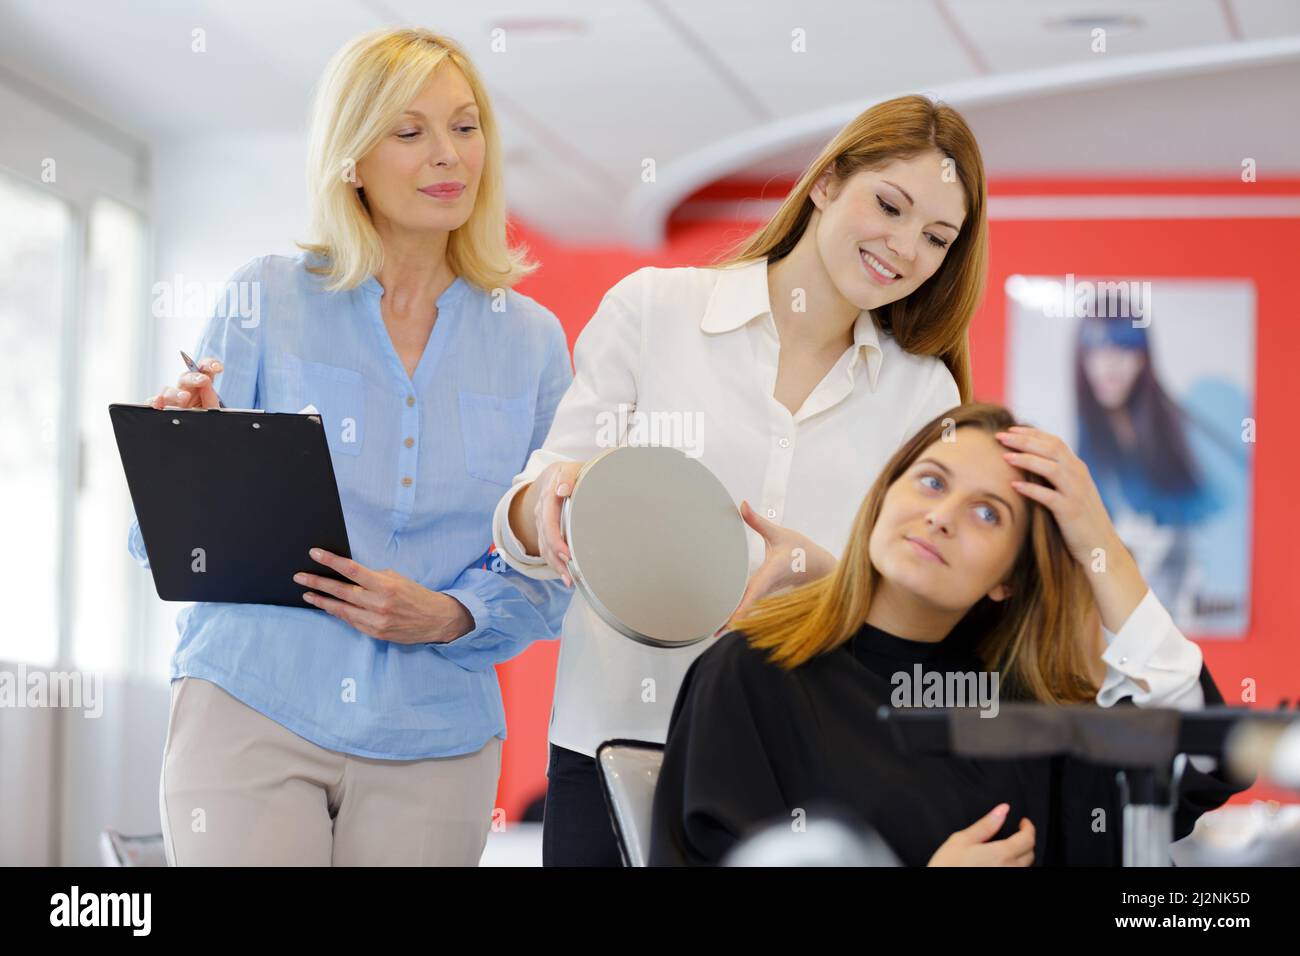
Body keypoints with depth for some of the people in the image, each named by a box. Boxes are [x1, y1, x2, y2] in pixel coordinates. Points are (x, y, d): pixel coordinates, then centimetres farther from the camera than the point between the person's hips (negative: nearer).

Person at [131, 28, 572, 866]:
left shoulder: (530, 341, 8)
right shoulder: (267, 300, 2)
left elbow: (547, 576, 8)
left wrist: (450, 616, -11)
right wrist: (185, 453, -18)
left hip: (433, 740, 2)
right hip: (253, 711, -2)